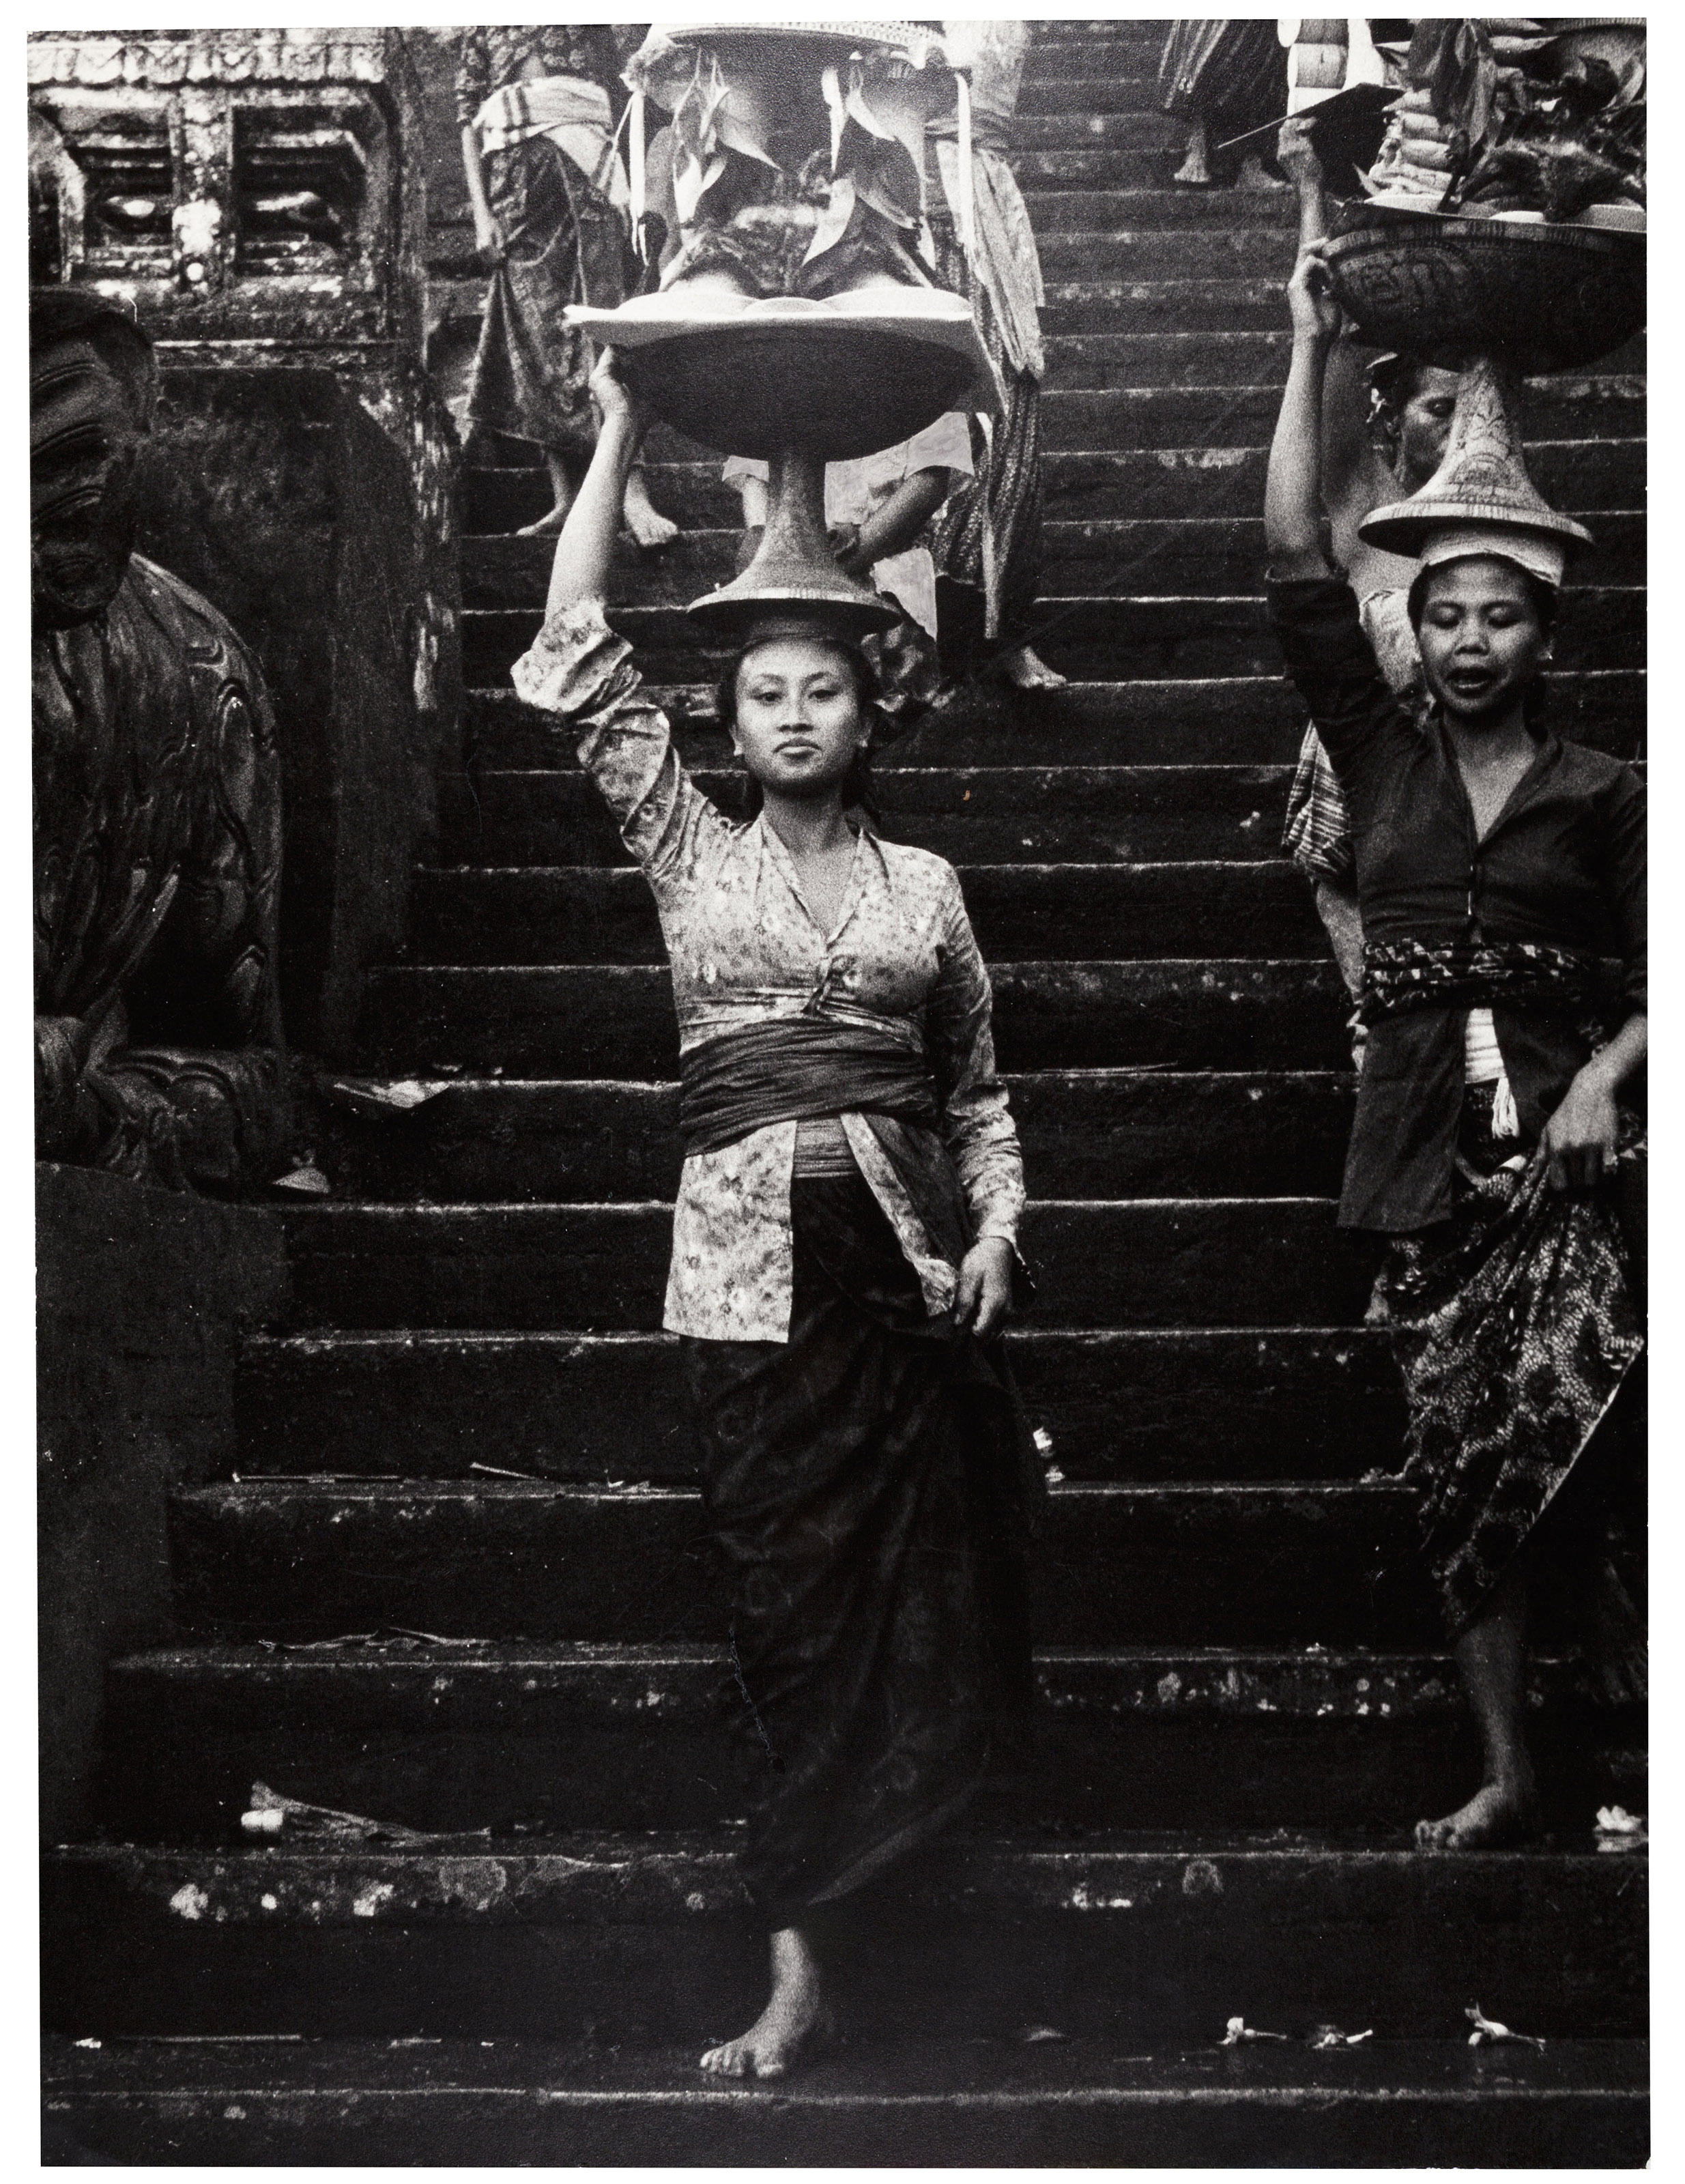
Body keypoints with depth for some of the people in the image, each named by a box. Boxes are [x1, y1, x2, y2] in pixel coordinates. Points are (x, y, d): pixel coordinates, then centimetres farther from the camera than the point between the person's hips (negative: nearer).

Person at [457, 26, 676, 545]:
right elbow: (468, 122, 14)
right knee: (535, 328, -4)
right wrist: (481, 214, 2)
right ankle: (565, 499, -4)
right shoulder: (482, 26, 19)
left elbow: (620, 84, 14)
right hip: (510, 165, 2)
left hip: (581, 151, -2)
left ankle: (632, 492, -23)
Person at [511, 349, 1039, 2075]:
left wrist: (996, 1231, 0)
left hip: (910, 1248, 2)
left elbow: (980, 1089, 16)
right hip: (751, 1251, -1)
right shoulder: (688, 853, 9)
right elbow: (575, 655, 3)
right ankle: (801, 1963, 1)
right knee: (791, 1580, -2)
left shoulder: (923, 884, 12)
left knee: (922, 1574, 1)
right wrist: (617, 437, 5)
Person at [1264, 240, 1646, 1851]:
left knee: (1551, 1399, -23)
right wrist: (1310, 352, 4)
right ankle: (1507, 1774, 10)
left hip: (1551, 1132, -2)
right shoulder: (1382, 755, 10)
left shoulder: (1600, 797, 7)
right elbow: (1294, 560, 4)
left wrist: (1605, 1081, -15)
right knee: (1456, 1459, 1)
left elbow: (1663, 976, 4)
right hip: (1417, 1142, 2)